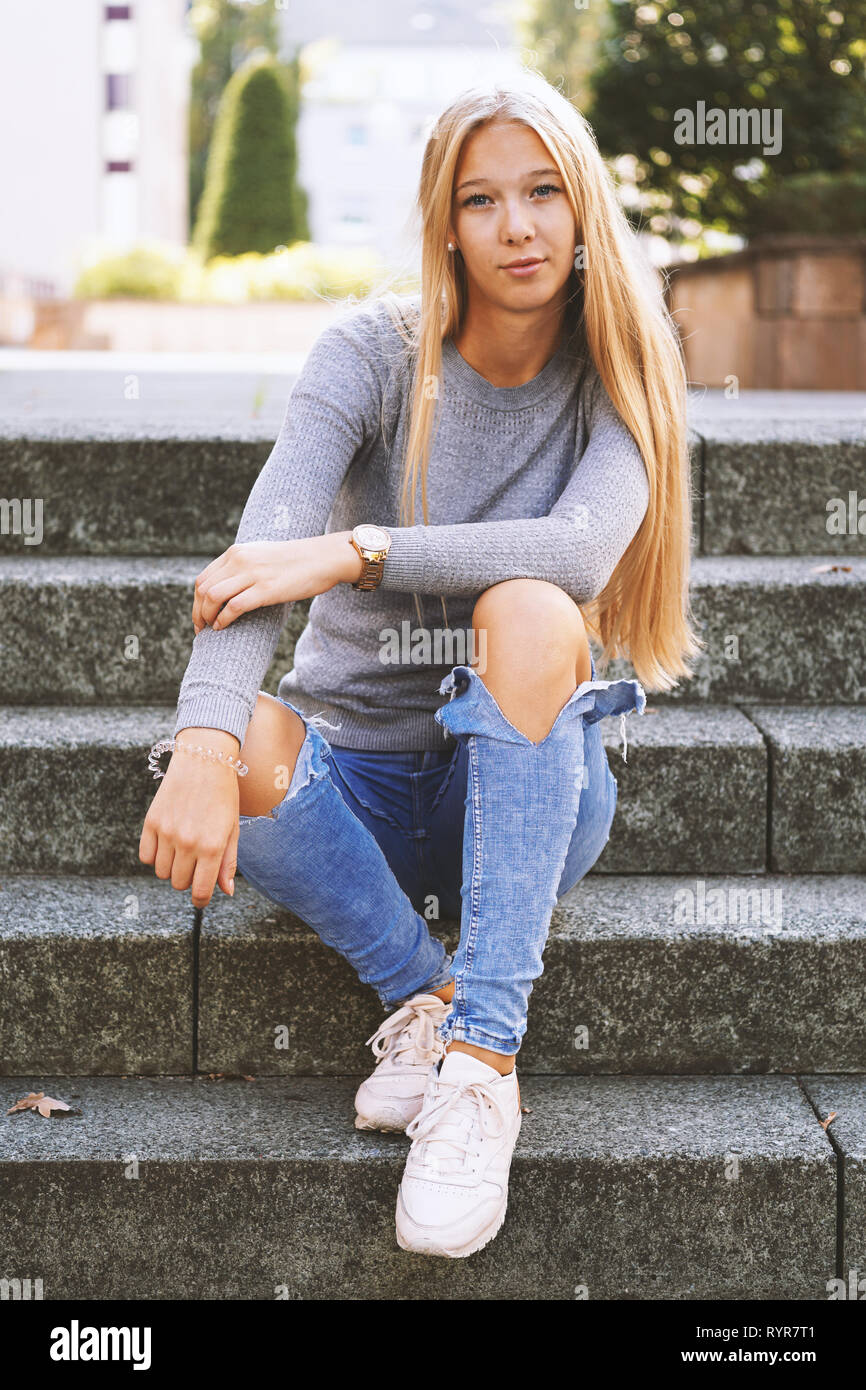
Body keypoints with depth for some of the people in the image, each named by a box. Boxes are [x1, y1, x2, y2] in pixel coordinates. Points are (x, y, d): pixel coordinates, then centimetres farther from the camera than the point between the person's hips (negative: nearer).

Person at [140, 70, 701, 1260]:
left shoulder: (617, 379, -3)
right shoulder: (374, 353, -7)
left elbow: (583, 549, -25)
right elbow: (261, 555, -25)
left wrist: (357, 551, -35)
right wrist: (205, 748, -42)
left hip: (529, 790, 0)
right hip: (359, 782, 0)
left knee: (527, 612, -33)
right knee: (243, 746, -34)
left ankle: (478, 1062, -33)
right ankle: (427, 997, -14)